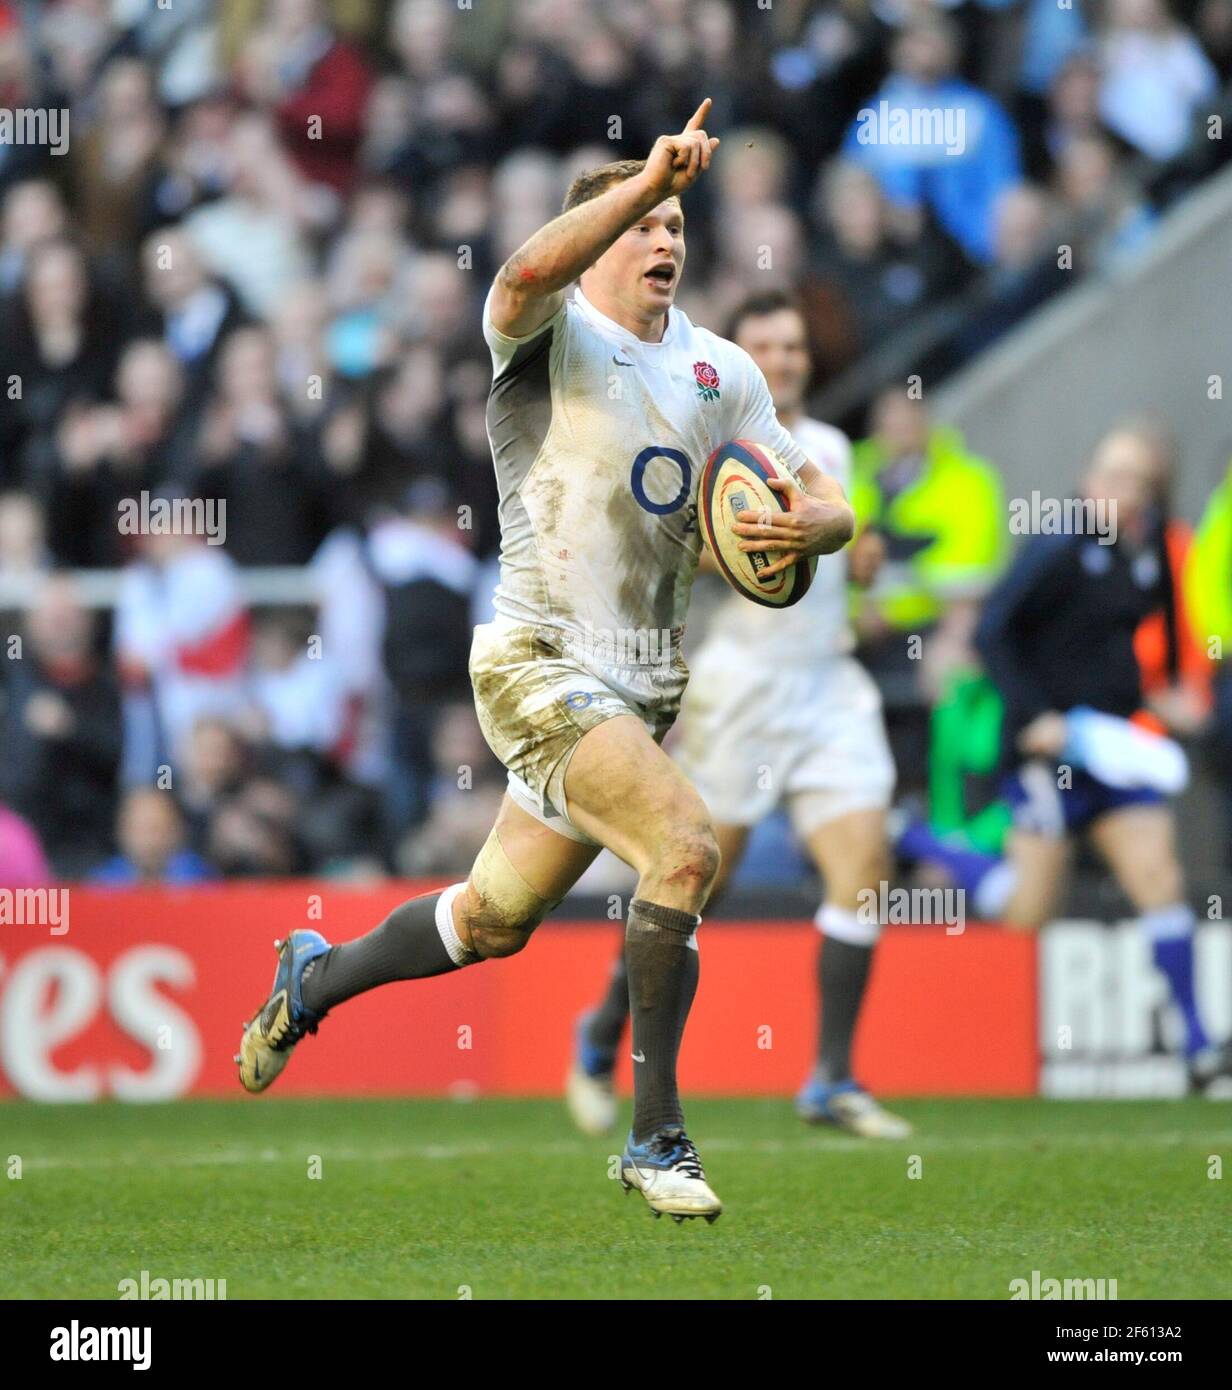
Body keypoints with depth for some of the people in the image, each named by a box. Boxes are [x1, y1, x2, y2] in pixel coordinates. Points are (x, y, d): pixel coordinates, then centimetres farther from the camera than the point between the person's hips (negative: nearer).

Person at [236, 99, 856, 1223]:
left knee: (495, 922, 17)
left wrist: (806, 522, -12)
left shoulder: (720, 368, 11)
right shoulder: (551, 335, -8)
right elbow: (529, 275, -33)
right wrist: (647, 179, -44)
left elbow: (828, 503, 12)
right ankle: (656, 1138, -17)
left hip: (646, 687, 7)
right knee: (685, 846, -26)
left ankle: (314, 978, 45)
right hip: (540, 666, -7)